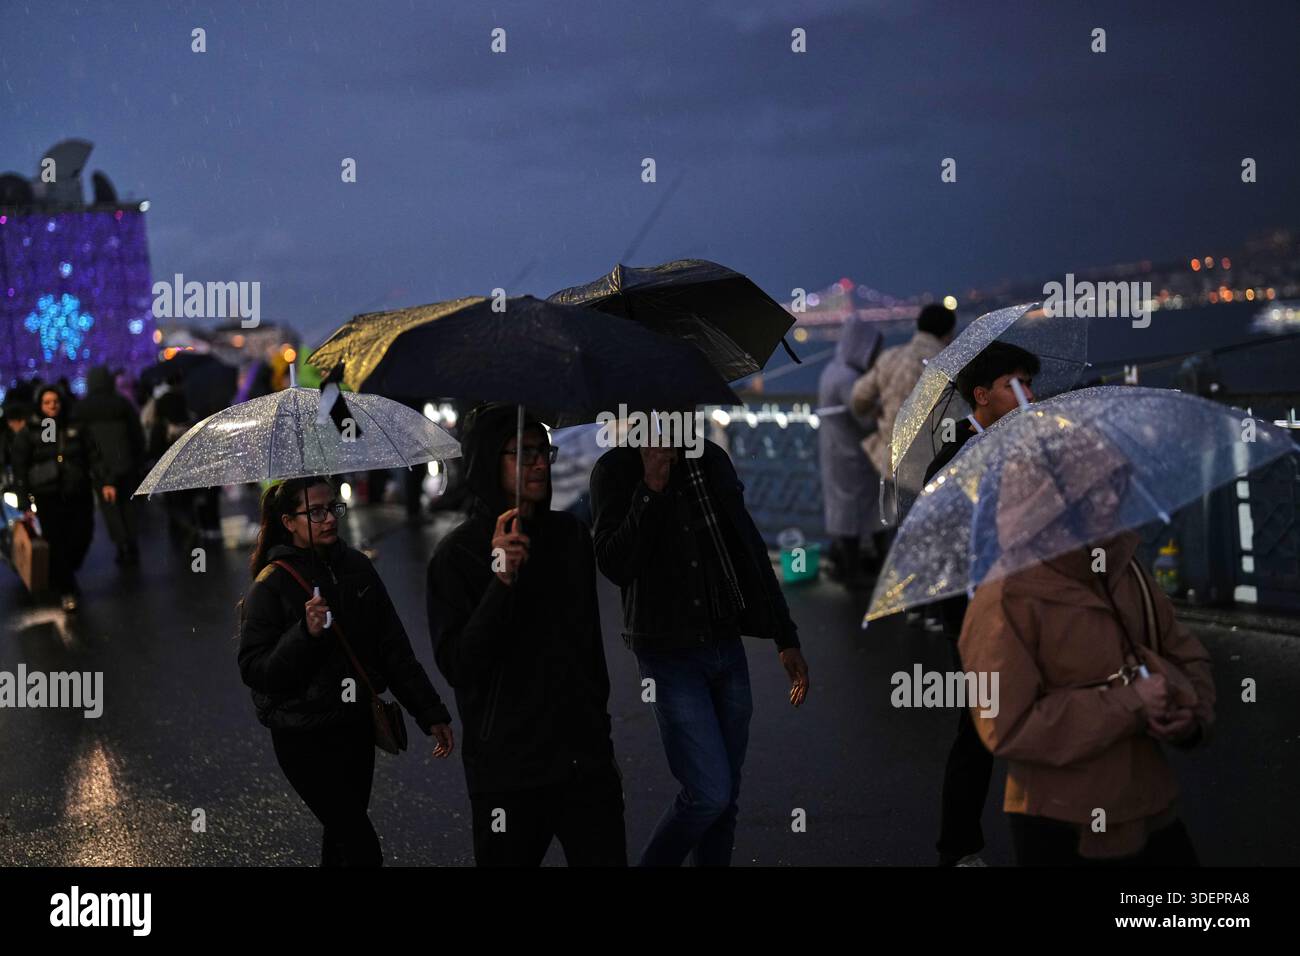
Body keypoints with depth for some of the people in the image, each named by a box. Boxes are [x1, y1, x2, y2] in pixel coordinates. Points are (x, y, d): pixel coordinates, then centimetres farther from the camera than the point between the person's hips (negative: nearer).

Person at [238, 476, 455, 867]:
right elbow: (253, 670, -14)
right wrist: (305, 634, -28)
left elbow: (394, 647, 6)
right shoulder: (271, 585, -11)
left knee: (343, 835, 18)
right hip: (305, 741, -5)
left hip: (356, 728, 5)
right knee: (362, 847, -7)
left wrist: (431, 713, 3)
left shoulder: (356, 566, 4)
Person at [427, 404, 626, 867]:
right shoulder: (457, 554, -7)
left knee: (606, 857, 4)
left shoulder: (571, 534, 6)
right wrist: (501, 581, -25)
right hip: (510, 772, -4)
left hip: (586, 761, 4)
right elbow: (458, 666, -16)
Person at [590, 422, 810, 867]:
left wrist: (786, 639, 12)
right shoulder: (615, 471, -6)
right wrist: (651, 487, -23)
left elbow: (751, 550, 13)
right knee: (709, 793, -11)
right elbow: (614, 565, -17)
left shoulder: (713, 460, 8)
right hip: (669, 655, -5)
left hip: (727, 647, 5)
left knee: (724, 800, 8)